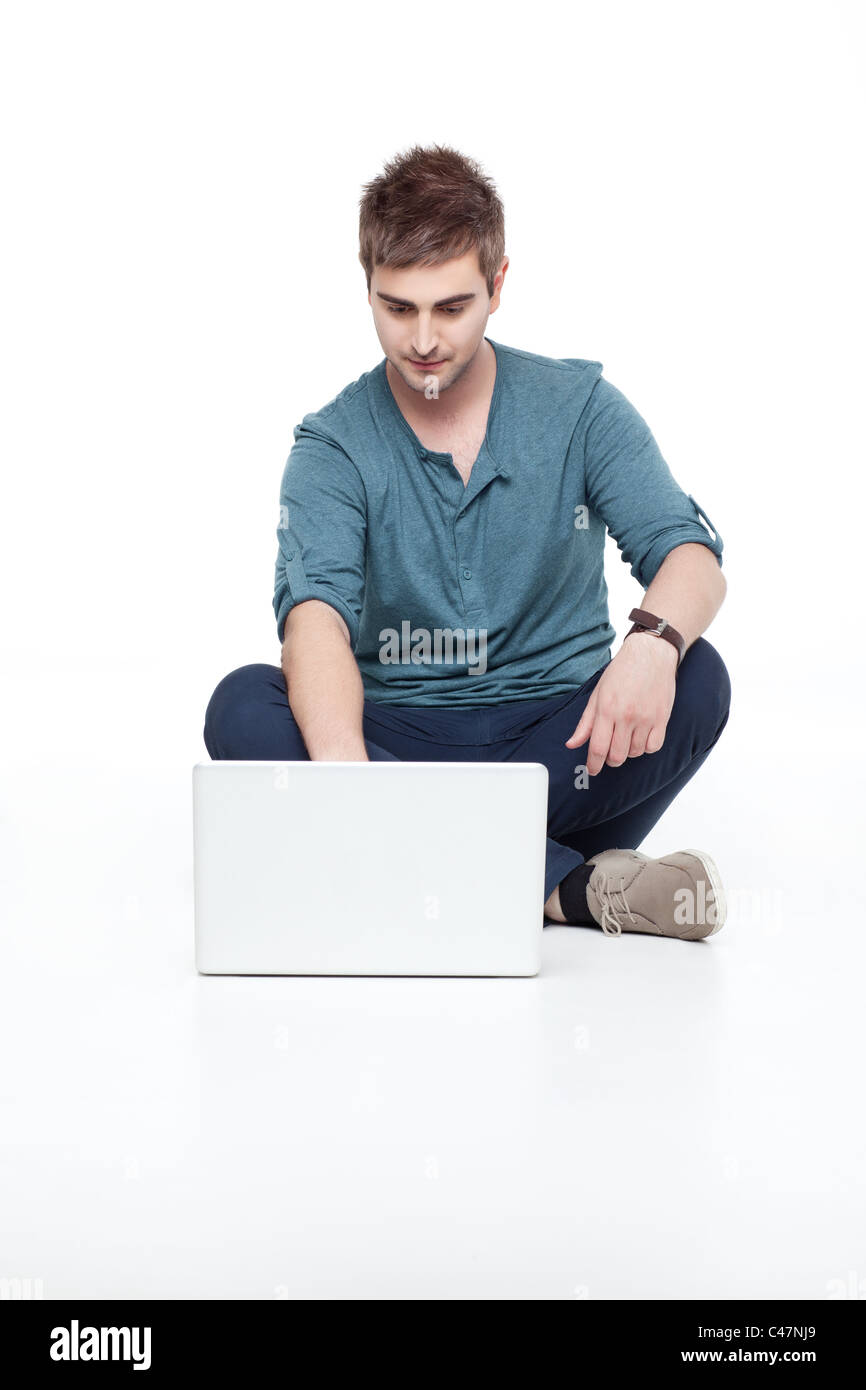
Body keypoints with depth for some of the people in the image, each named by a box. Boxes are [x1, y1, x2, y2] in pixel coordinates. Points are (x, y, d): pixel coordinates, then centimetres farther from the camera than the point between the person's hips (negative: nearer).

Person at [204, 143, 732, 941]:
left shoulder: (579, 405, 1)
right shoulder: (333, 446, -2)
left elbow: (691, 555, -11)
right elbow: (316, 607, -21)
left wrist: (654, 641, -37)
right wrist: (343, 764, -42)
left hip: (557, 745, 0)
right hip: (398, 740, 1)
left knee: (695, 681, -27)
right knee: (242, 707, -28)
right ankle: (572, 885, -32)